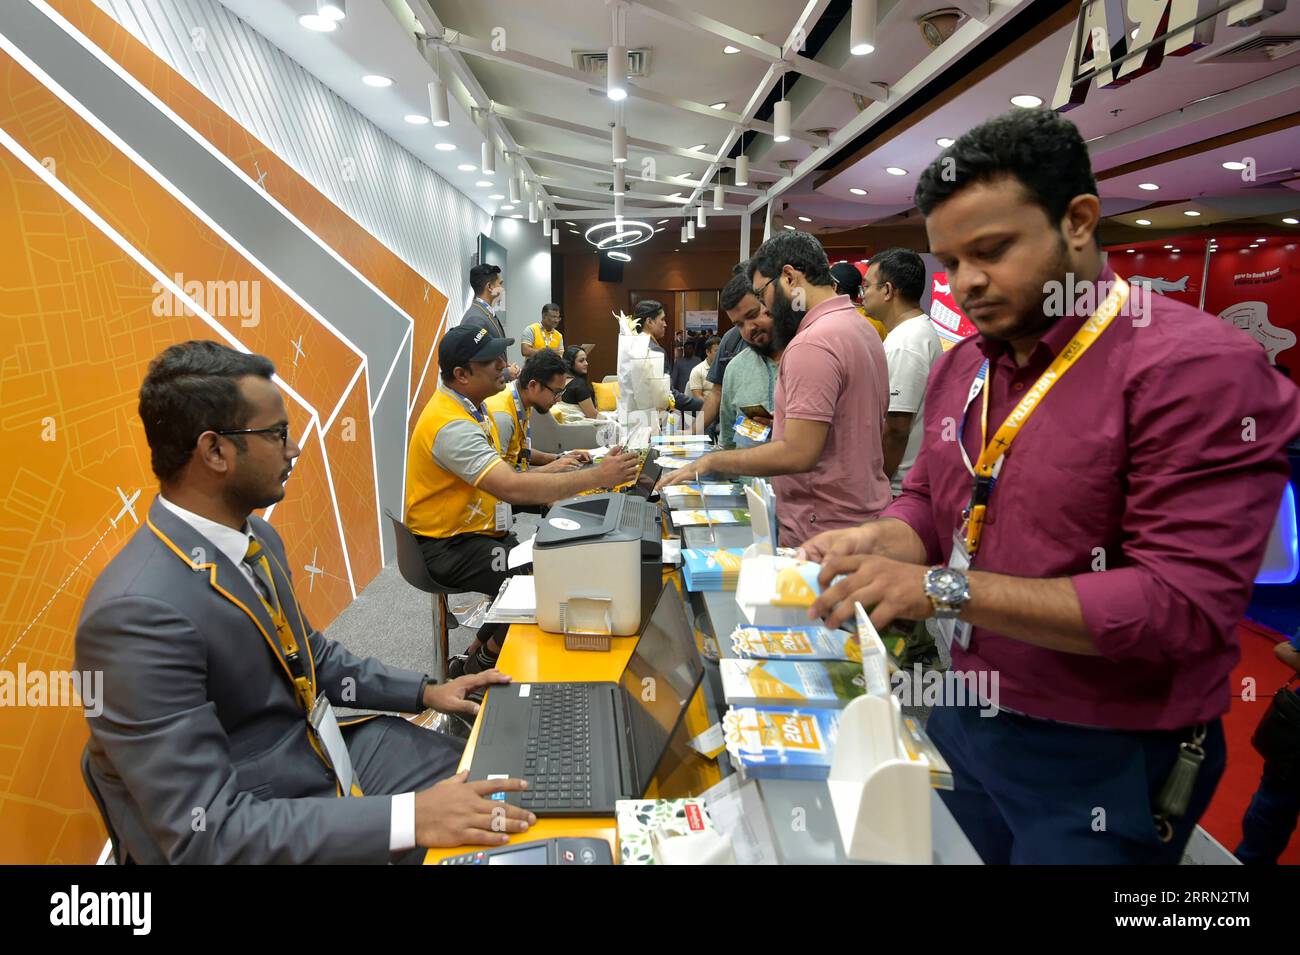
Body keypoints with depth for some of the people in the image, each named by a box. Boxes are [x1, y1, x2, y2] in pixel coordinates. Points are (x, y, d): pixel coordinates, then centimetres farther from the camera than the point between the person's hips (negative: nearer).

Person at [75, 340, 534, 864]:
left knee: (502, 796, 5)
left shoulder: (257, 536, 0)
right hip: (253, 834, -7)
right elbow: (205, 831, -27)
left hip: (325, 750, 8)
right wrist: (409, 817, -30)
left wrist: (424, 691, 5)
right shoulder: (140, 610, -27)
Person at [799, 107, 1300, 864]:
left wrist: (943, 588, -30)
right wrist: (877, 544, -11)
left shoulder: (1200, 368, -20)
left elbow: (1183, 604, -26)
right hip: (959, 718, 7)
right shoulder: (960, 367, 4)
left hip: (1102, 765, -6)